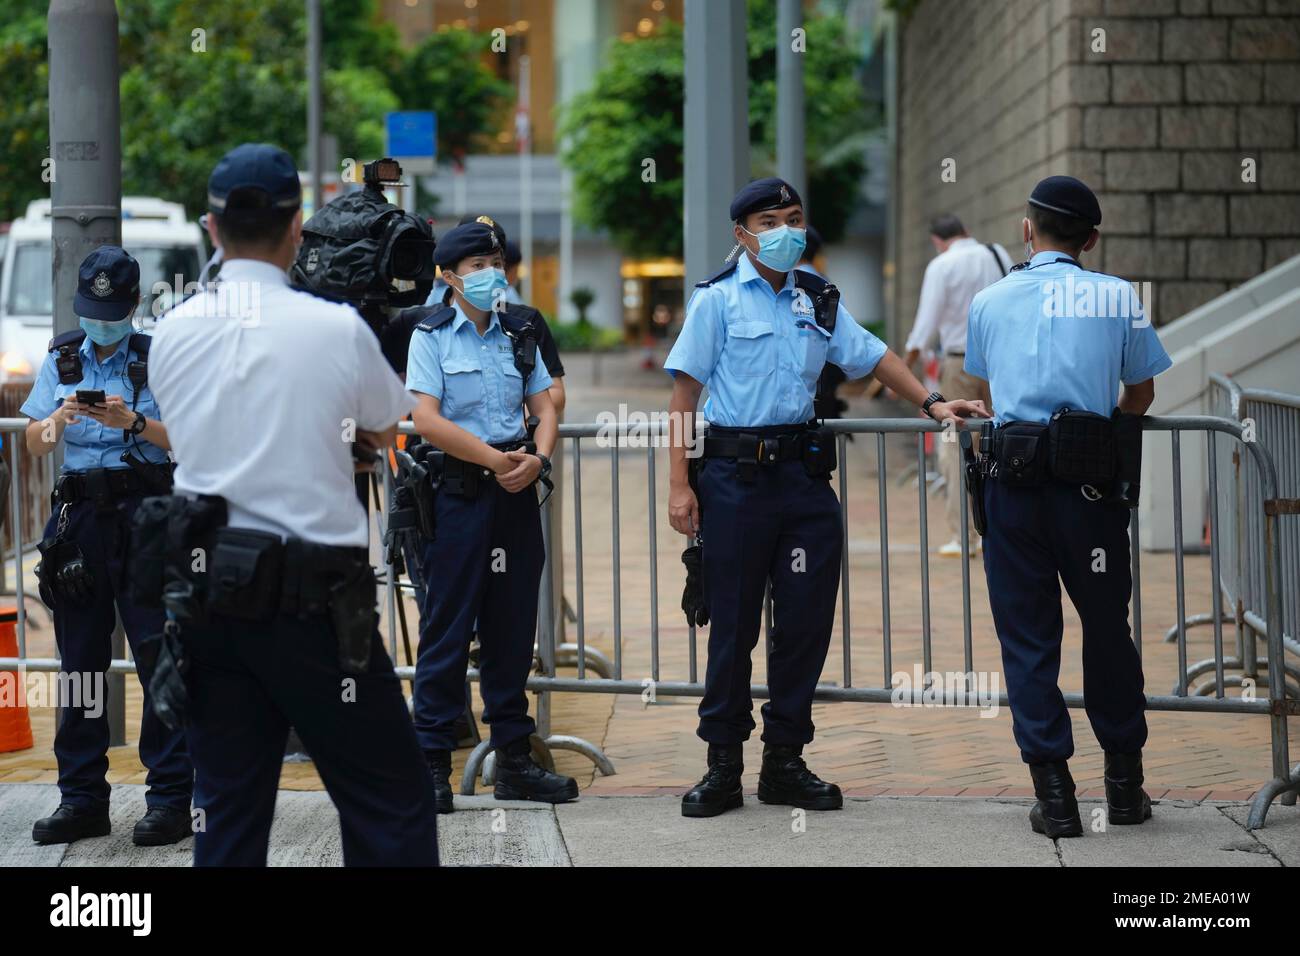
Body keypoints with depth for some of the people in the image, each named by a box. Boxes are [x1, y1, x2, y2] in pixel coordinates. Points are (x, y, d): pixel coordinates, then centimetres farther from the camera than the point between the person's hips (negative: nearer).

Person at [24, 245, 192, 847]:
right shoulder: (62, 358, 15)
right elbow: (34, 444, 10)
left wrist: (136, 423, -18)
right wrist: (59, 419, -10)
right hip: (80, 517, 4)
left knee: (160, 656, -7)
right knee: (80, 659, 6)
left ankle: (170, 798, -5)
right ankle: (82, 799, 13)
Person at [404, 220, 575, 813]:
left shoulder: (519, 332, 13)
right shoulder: (432, 335, -2)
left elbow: (544, 407, 11)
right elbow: (427, 420, -12)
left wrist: (537, 459, -8)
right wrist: (494, 459, -14)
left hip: (515, 494, 5)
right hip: (458, 492, -5)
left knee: (513, 625, 9)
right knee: (447, 629, -4)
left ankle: (514, 758, 15)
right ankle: (431, 763, 0)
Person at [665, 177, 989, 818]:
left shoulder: (818, 301, 13)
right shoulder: (718, 300, -1)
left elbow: (871, 357, 23)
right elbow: (685, 392, -3)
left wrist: (933, 404, 15)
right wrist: (679, 484, -9)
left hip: (802, 472, 5)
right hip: (735, 476, -5)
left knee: (806, 621, 4)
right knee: (733, 624, -1)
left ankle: (784, 762, 15)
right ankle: (723, 766, 8)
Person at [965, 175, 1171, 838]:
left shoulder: (988, 302, 9)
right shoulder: (1117, 297, 3)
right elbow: (1140, 395, 11)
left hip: (1014, 483, 1)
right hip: (1089, 484, -1)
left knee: (1027, 637, 6)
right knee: (1107, 628, 12)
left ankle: (1053, 793, 4)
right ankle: (1124, 783, 19)